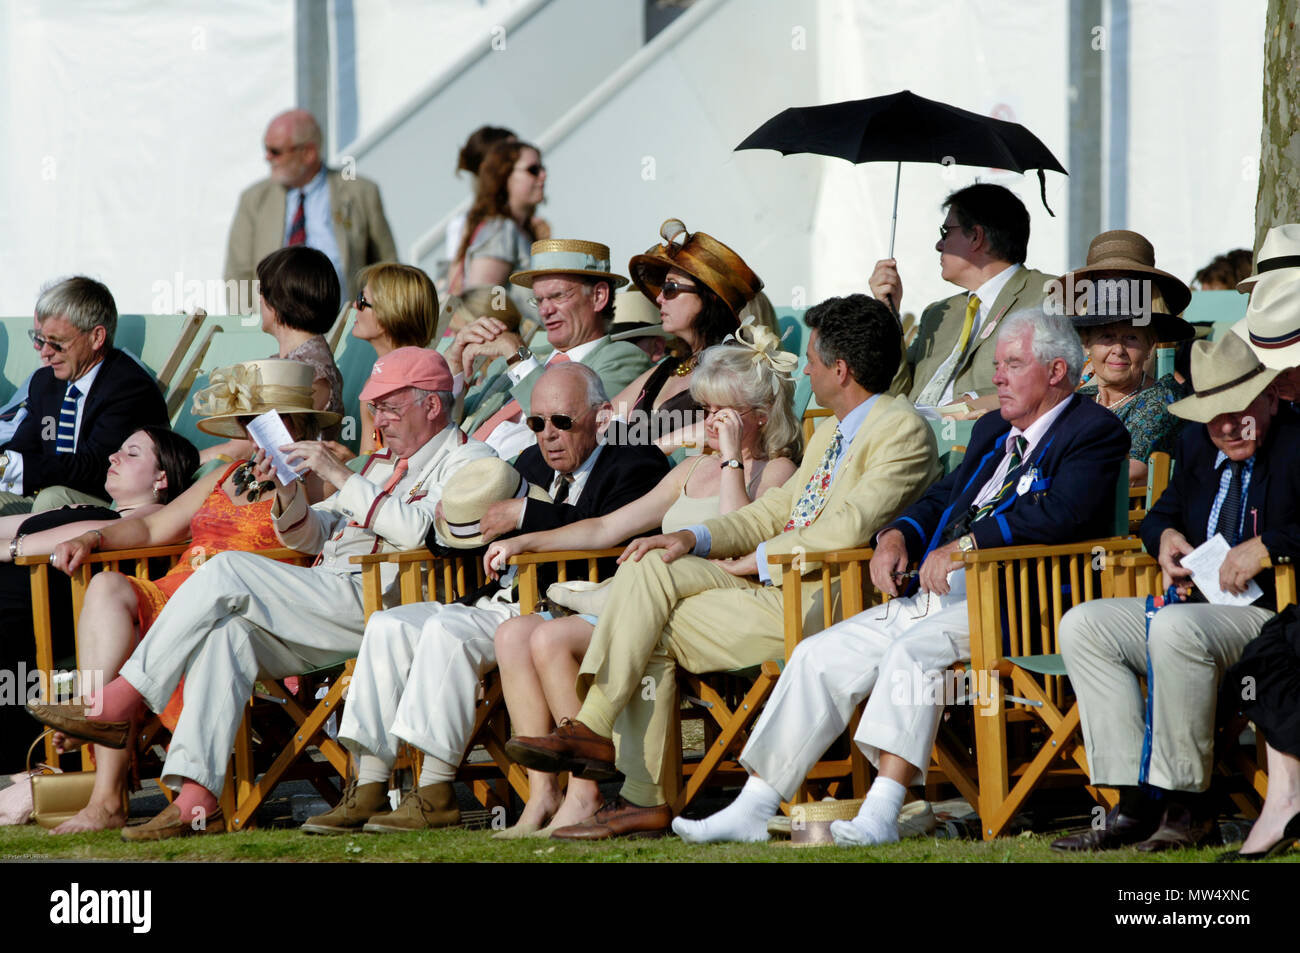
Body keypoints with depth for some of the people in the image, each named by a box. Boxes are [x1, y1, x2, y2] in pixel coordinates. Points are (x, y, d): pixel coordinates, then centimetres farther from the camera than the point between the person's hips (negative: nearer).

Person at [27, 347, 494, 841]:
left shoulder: (466, 459, 3)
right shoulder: (385, 461, 31)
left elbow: (418, 530, -16)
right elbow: (311, 535, 29)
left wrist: (338, 475, -12)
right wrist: (289, 492, 7)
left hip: (374, 596, -8)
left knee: (228, 572, -20)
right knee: (228, 630, -21)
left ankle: (121, 703, -15)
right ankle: (194, 799, -30)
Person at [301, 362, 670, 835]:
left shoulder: (636, 465, 0)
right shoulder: (533, 464, 24)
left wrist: (527, 515, -17)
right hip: (499, 602, 9)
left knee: (447, 631, -29)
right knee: (389, 627, -8)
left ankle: (435, 793, -27)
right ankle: (368, 788, -13)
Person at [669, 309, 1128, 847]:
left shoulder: (1095, 433, -2)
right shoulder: (993, 431, 26)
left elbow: (1056, 515, -18)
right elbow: (942, 498, 28)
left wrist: (963, 545, -20)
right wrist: (898, 535, 5)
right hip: (938, 591, 9)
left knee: (913, 651, -34)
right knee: (821, 656, -5)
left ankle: (880, 814, -40)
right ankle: (754, 808, -6)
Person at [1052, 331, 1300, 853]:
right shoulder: (1196, 444, 15)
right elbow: (1162, 512, 29)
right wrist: (1165, 535, 5)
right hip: (1200, 608, 9)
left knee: (1175, 628, -35)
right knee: (1082, 626, -4)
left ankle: (1188, 809, -28)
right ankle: (1135, 804, -13)